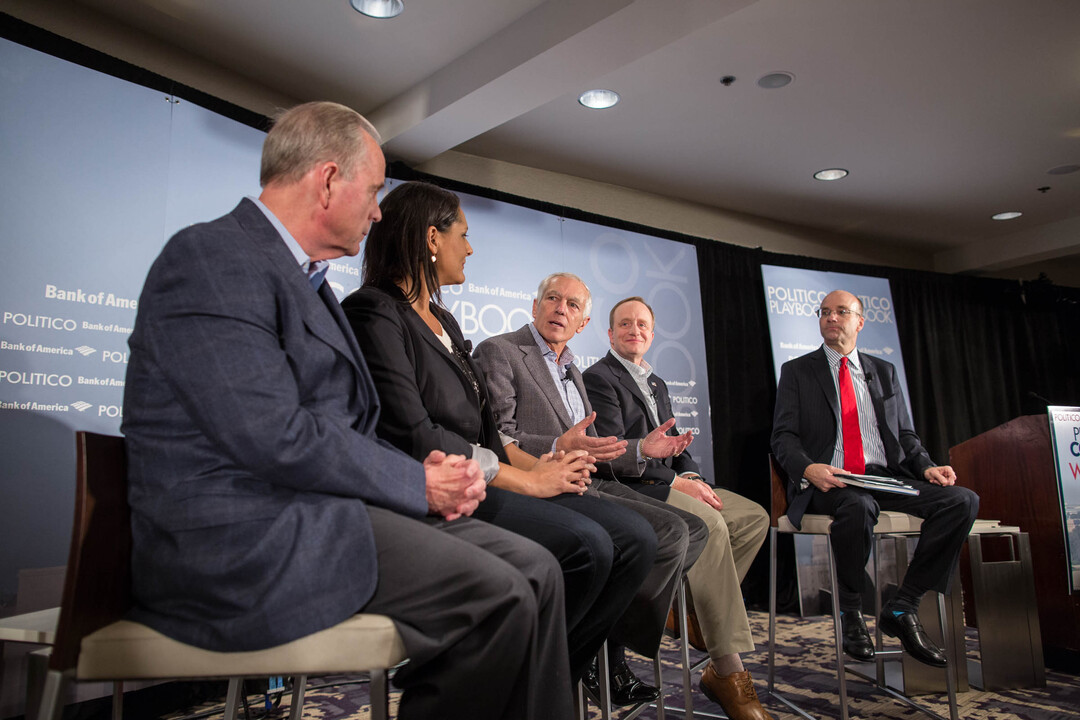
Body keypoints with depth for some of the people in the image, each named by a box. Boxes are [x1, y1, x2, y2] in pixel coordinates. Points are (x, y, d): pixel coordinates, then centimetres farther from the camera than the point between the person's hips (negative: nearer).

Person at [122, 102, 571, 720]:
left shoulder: (304, 277, 20)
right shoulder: (213, 257, -10)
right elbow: (274, 437, -21)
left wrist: (423, 470, -2)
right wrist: (417, 483, -11)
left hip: (317, 507, 9)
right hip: (244, 536, -9)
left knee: (535, 570, -3)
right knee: (496, 598, -21)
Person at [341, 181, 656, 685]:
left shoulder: (443, 320, 23)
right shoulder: (375, 314, -6)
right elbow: (415, 438, -17)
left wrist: (535, 464, 0)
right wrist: (526, 480, -13)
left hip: (480, 481, 9)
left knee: (635, 539, -6)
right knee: (585, 545, -27)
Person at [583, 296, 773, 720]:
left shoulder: (657, 383, 25)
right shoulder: (598, 378, -4)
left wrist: (692, 475, -2)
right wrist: (676, 482, -18)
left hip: (669, 483, 9)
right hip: (632, 490, -9)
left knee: (755, 517, -5)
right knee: (710, 524, -30)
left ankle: (694, 608, -1)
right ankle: (728, 671, -23)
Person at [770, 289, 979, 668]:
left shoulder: (884, 372, 21)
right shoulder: (796, 371, 9)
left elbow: (906, 434, 20)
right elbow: (784, 437, 1)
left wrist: (927, 466, -2)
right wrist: (809, 469, -20)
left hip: (886, 476, 5)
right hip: (828, 480, -4)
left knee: (963, 500, -20)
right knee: (858, 506, -38)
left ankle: (902, 608, -10)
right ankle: (850, 614, -12)